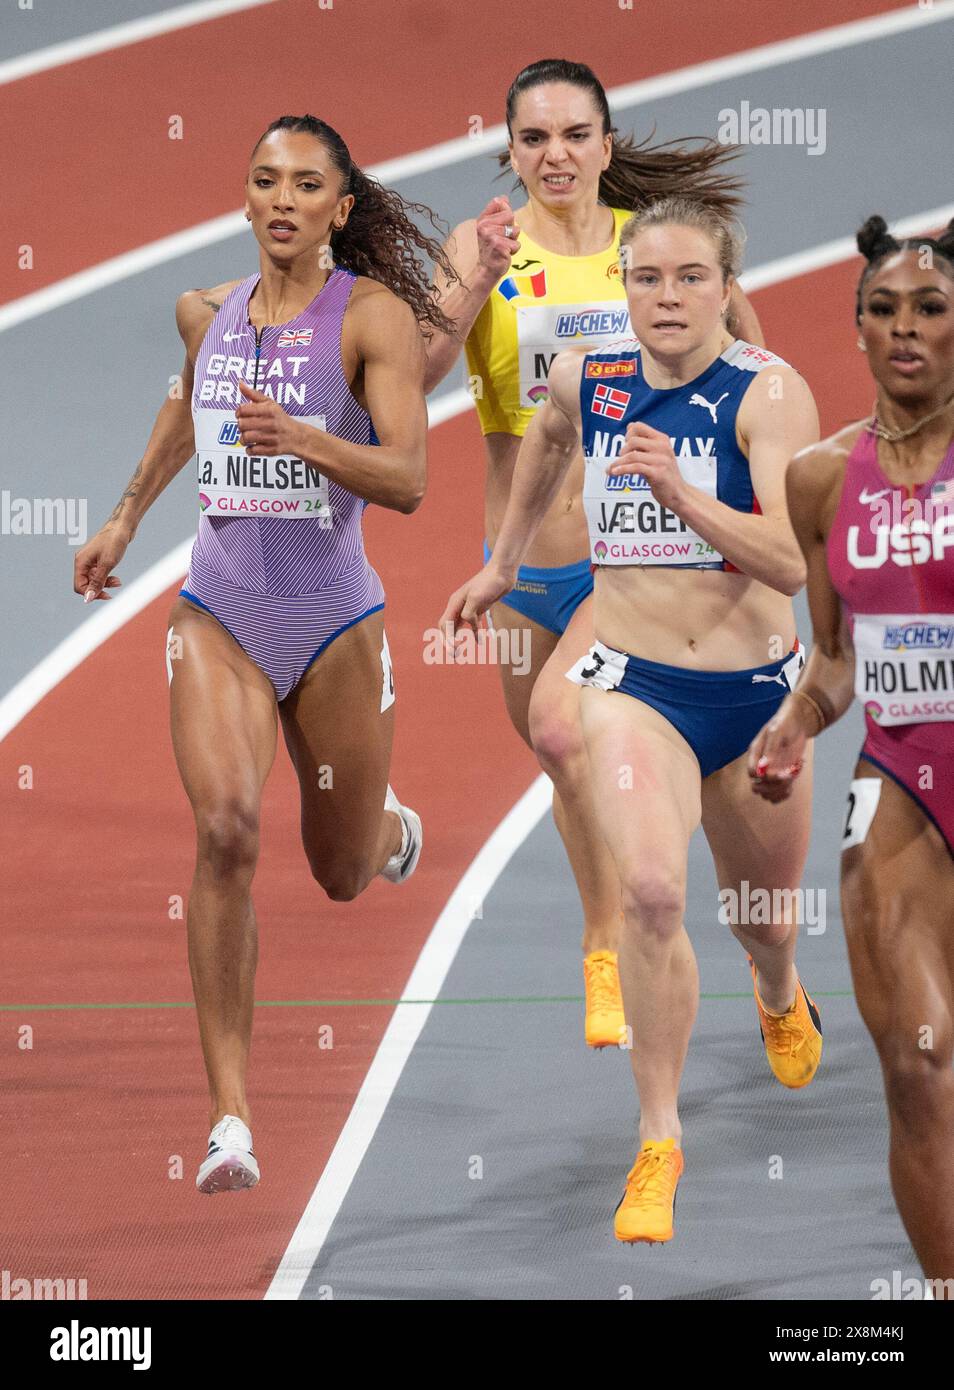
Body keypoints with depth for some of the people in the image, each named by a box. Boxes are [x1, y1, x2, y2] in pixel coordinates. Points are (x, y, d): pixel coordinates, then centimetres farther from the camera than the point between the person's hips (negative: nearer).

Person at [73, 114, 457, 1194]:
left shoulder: (374, 315, -8)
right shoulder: (208, 314, 6)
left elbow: (407, 478, -18)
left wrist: (304, 440, -33)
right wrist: (125, 518, 33)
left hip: (334, 623, -2)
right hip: (220, 613, 2)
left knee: (343, 876, 13)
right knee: (224, 829, -22)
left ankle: (389, 824, 55)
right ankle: (228, 1114, -22)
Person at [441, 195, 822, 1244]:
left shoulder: (769, 393, -15)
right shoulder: (585, 380, -3)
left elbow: (791, 561, -26)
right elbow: (547, 441, 24)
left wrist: (684, 497, -40)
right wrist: (502, 563, 32)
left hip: (754, 688, 0)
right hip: (631, 683, 0)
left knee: (762, 913, 20)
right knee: (650, 888, -25)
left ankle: (779, 997, 59)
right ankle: (659, 1139, -16)